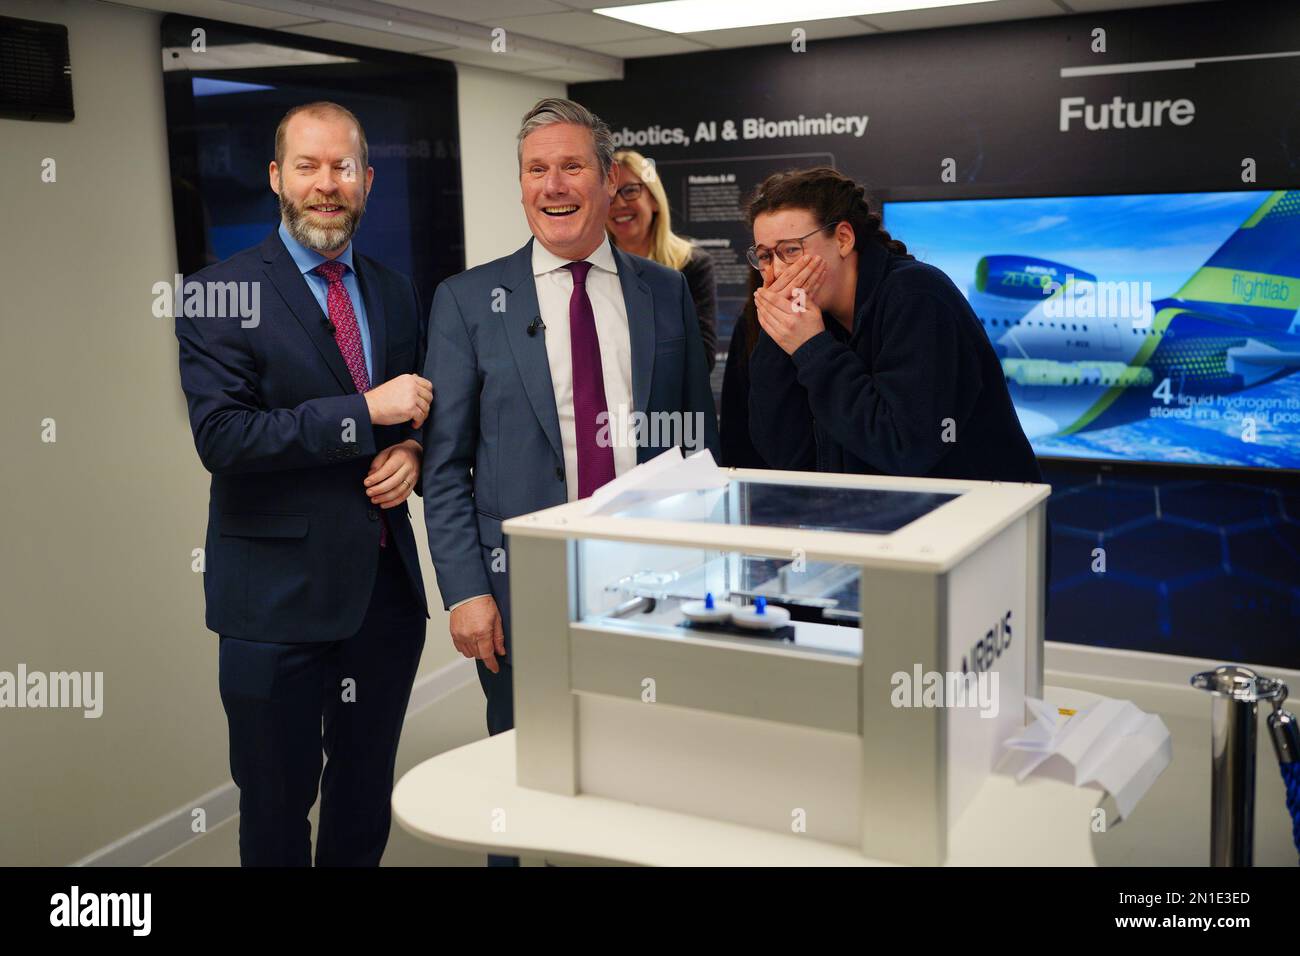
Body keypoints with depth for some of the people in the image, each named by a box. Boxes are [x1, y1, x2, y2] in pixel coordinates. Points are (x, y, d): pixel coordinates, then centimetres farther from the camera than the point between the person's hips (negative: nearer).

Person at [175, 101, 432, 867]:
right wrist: (364, 414, -22)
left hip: (387, 585, 5)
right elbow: (222, 436, -18)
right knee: (277, 811, 12)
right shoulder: (220, 294, -8)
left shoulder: (397, 295, 10)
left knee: (366, 804, 19)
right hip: (279, 596, -4)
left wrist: (411, 453, -6)